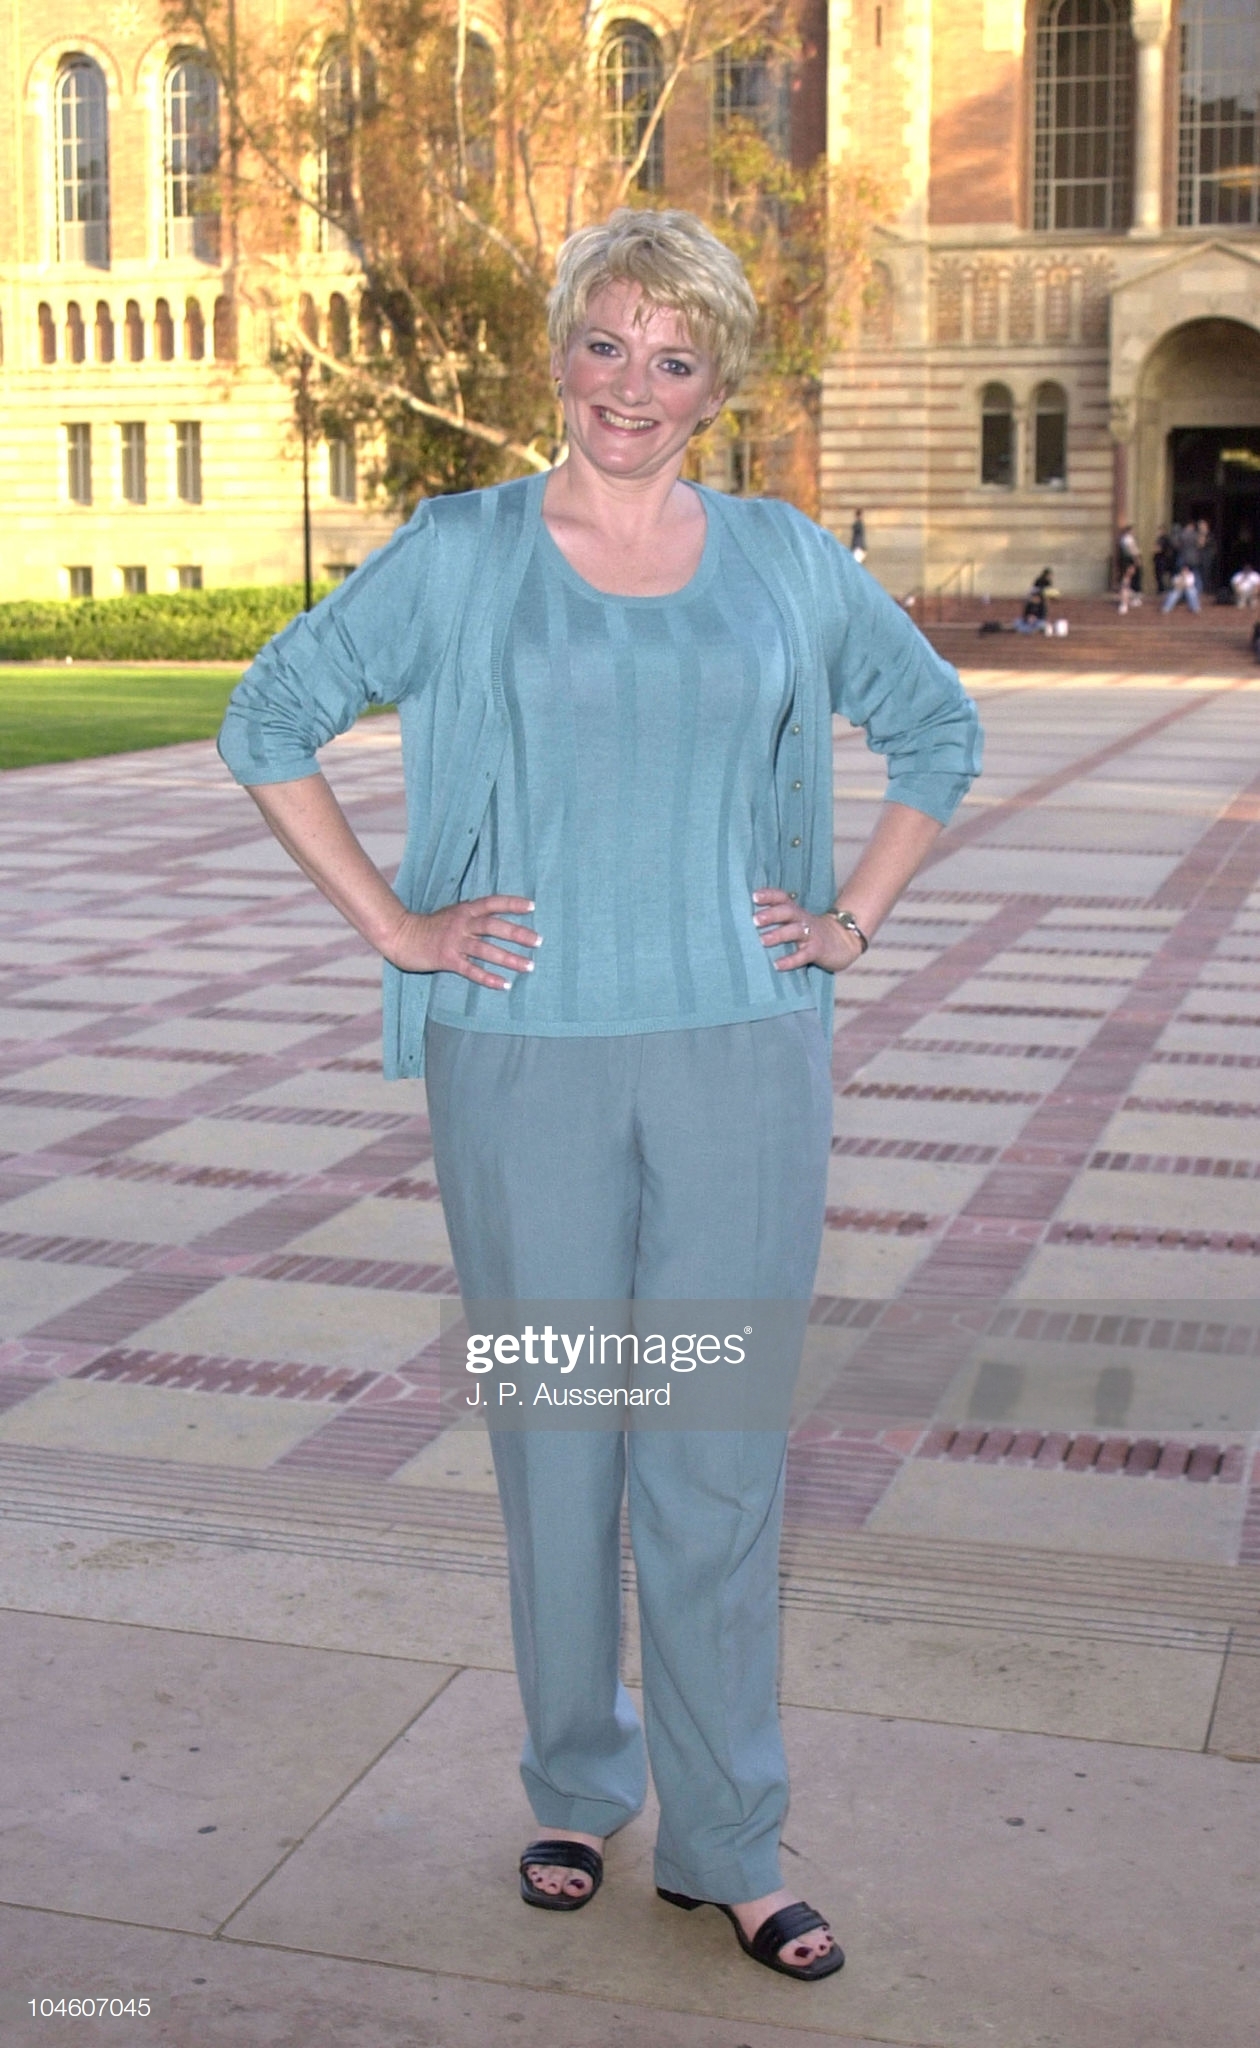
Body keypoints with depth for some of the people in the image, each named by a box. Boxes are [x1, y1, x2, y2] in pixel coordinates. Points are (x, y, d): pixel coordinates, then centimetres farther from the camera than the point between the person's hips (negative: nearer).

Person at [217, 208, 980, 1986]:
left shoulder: (788, 562, 7)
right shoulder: (460, 555, 2)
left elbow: (940, 732, 20)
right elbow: (268, 721, 7)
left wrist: (853, 922, 8)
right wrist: (392, 924, 0)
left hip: (739, 1055, 1)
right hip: (527, 1055, -1)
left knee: (720, 1451, 5)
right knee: (555, 1437, 8)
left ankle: (726, 1841, 19)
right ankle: (577, 1791, 29)